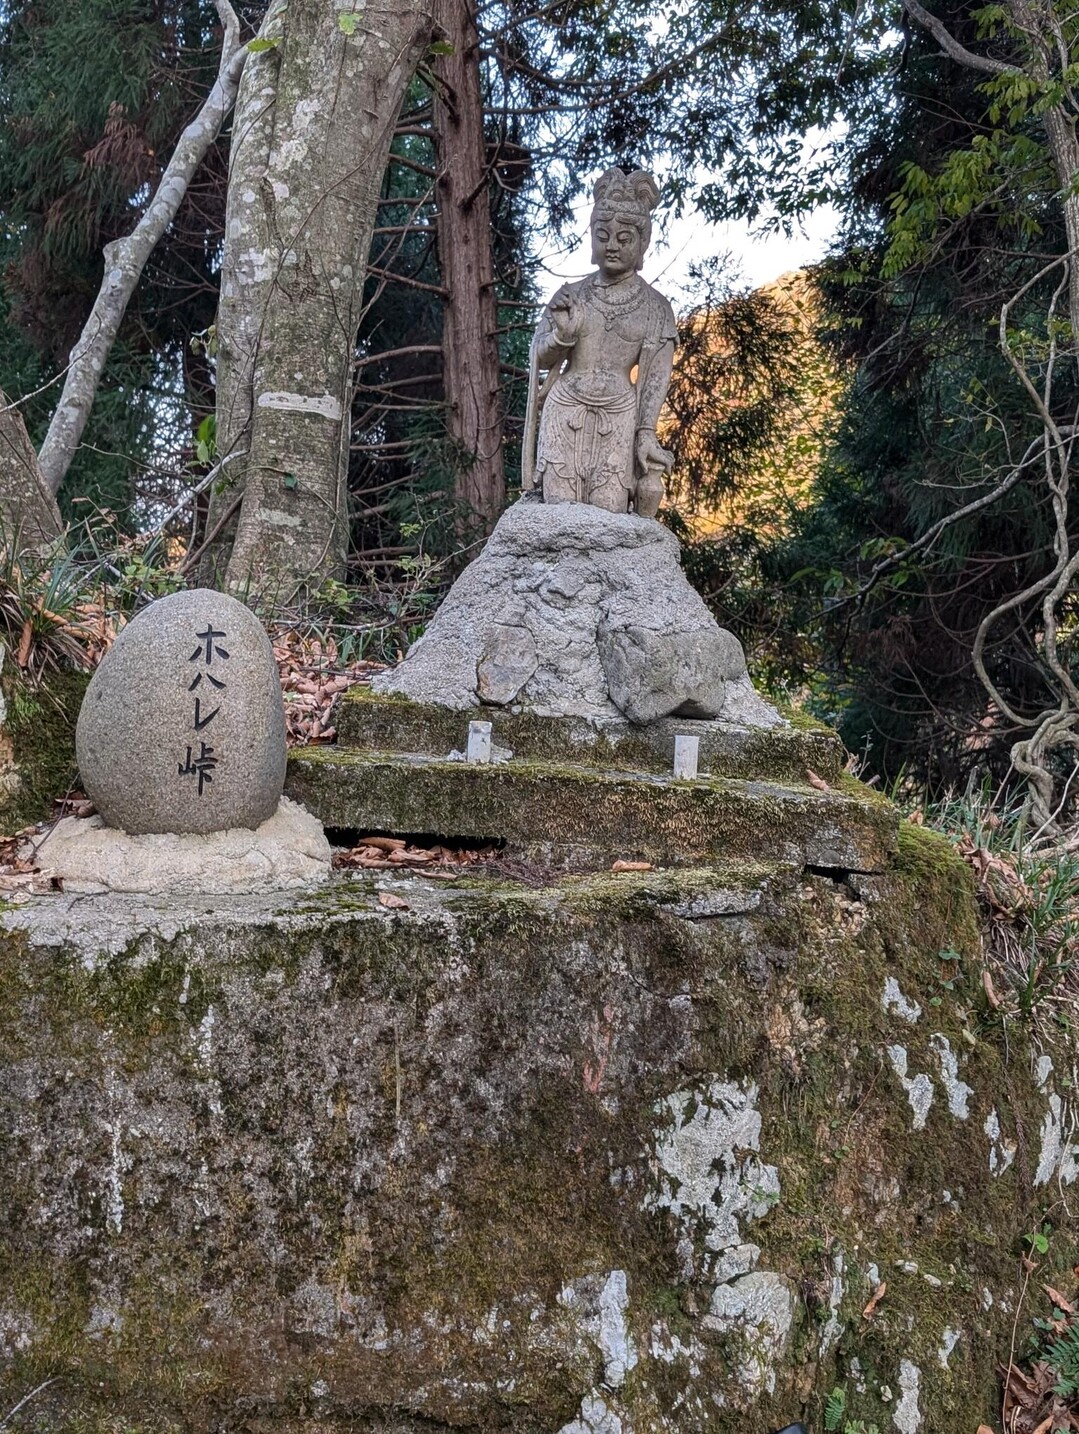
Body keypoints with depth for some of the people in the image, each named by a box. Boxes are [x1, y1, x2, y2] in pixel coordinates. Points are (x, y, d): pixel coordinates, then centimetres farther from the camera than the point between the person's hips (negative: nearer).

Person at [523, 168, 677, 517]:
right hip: (565, 418, 2)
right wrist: (562, 333, -14)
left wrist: (646, 433, -11)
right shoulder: (571, 296, 10)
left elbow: (656, 378, 1)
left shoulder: (655, 307, 6)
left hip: (618, 421, -1)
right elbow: (541, 356, 8)